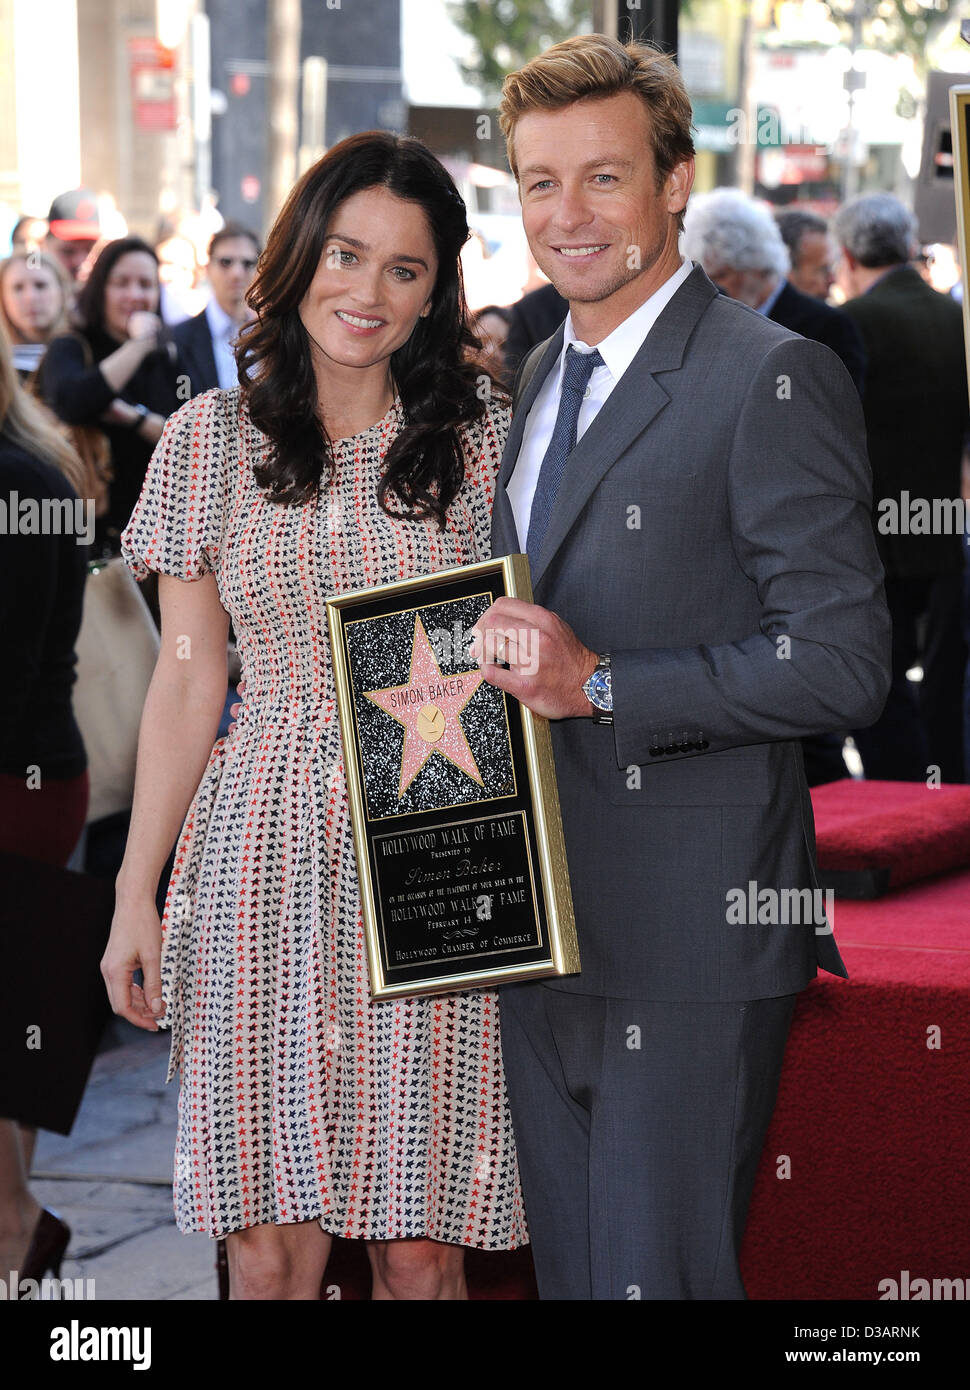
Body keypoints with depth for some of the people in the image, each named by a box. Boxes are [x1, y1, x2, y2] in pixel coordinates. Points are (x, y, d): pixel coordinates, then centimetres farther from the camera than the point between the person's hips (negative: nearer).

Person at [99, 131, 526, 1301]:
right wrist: (137, 891, 5)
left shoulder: (483, 441, 3)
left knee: (420, 1247, 0)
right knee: (269, 1245, 1)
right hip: (265, 848, 1)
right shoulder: (211, 440, 6)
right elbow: (188, 680, 8)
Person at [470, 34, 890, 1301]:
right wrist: (510, 664, 5)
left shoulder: (776, 379, -12)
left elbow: (843, 662, -17)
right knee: (568, 1266, 16)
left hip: (689, 926, -8)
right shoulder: (545, 374, 15)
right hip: (546, 918, 8)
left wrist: (603, 685, -21)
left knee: (659, 1273, -3)